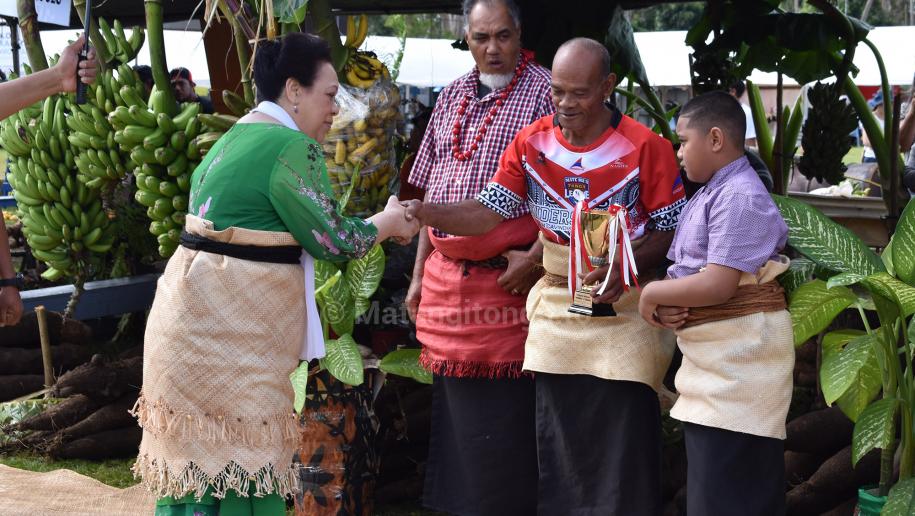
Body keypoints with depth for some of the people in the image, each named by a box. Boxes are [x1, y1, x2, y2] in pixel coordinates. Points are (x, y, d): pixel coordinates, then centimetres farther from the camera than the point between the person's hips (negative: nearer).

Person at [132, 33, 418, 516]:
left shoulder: (238, 135, 15)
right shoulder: (291, 146, -15)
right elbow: (330, 239, -12)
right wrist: (388, 222, 5)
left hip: (198, 310, 10)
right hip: (228, 327, -10)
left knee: (195, 452, 15)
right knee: (240, 458, -2)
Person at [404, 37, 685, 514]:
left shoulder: (646, 147, -10)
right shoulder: (530, 143, 0)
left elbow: (673, 230, -5)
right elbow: (490, 213, -3)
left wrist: (626, 267, -22)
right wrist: (428, 214, -20)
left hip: (624, 305, -3)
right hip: (555, 304, 4)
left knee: (624, 441, 0)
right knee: (556, 438, 11)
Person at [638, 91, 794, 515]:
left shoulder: (739, 198, -17)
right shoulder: (707, 195, 15)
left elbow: (717, 286, -24)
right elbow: (685, 270, 15)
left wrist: (651, 294, -11)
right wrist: (666, 303, -8)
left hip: (739, 354, -10)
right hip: (712, 353, 10)